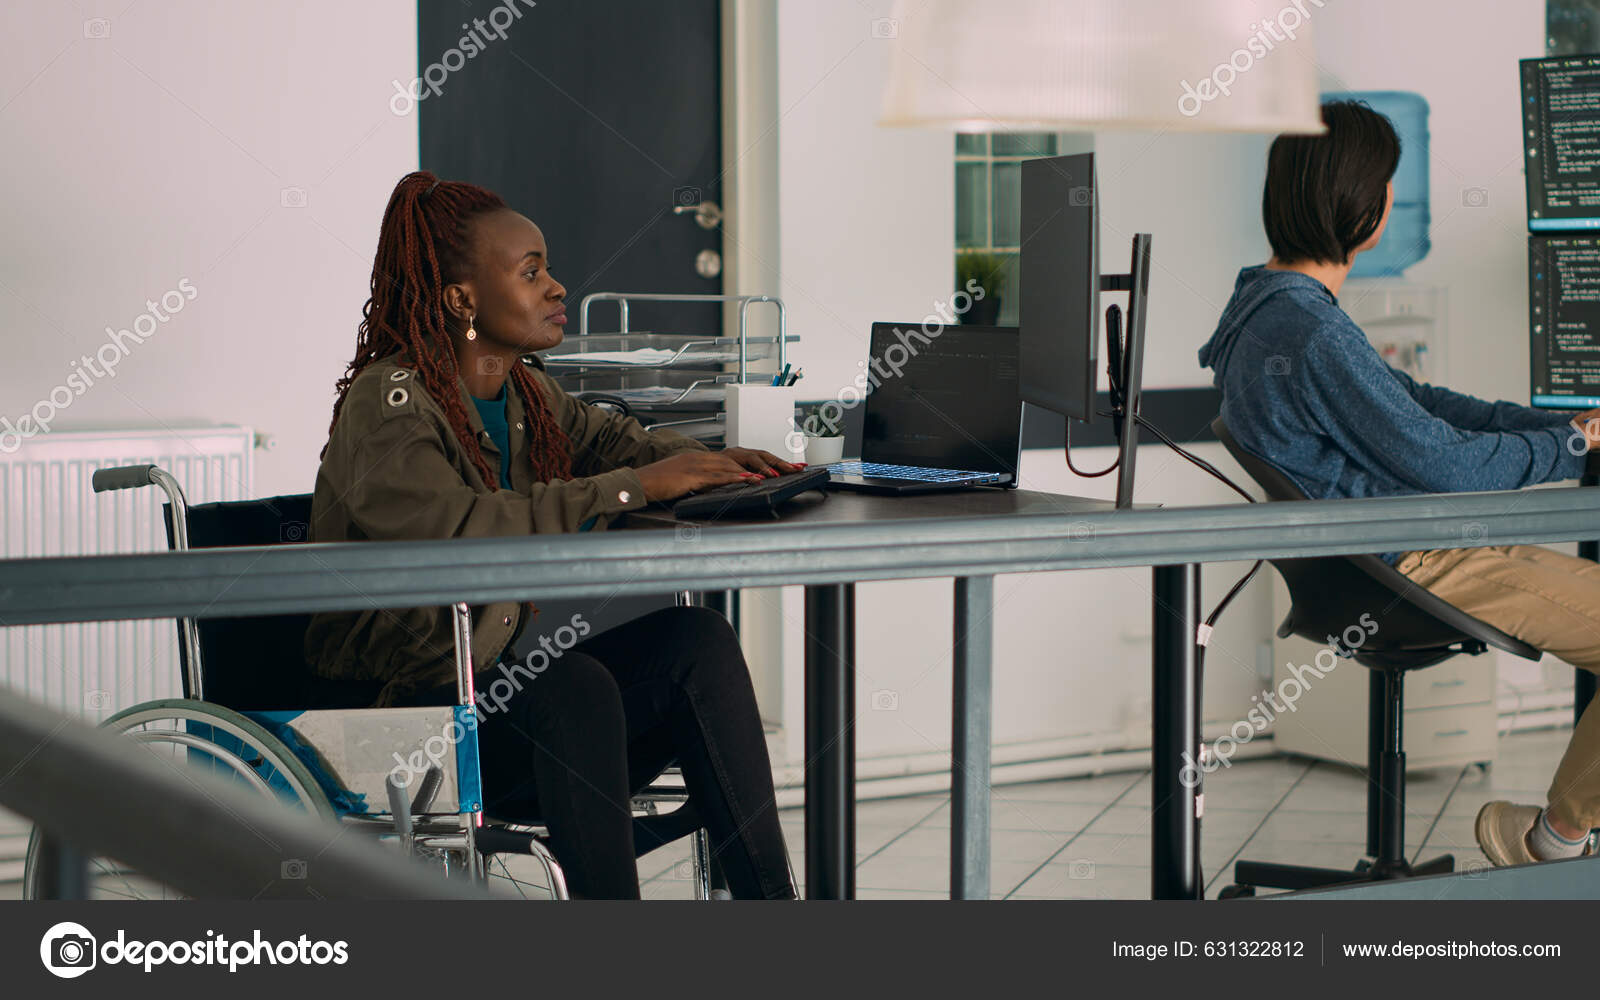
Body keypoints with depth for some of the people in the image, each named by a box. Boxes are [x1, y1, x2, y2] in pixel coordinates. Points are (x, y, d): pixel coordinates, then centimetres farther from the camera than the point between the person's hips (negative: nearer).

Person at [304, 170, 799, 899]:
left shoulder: (527, 394, 9)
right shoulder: (385, 403, -14)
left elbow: (607, 438, 27)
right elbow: (461, 527, -30)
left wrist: (705, 463, 3)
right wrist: (636, 486, -29)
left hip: (507, 677, 8)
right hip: (397, 708, -7)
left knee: (697, 637, -15)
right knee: (576, 686, -35)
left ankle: (768, 900, -18)